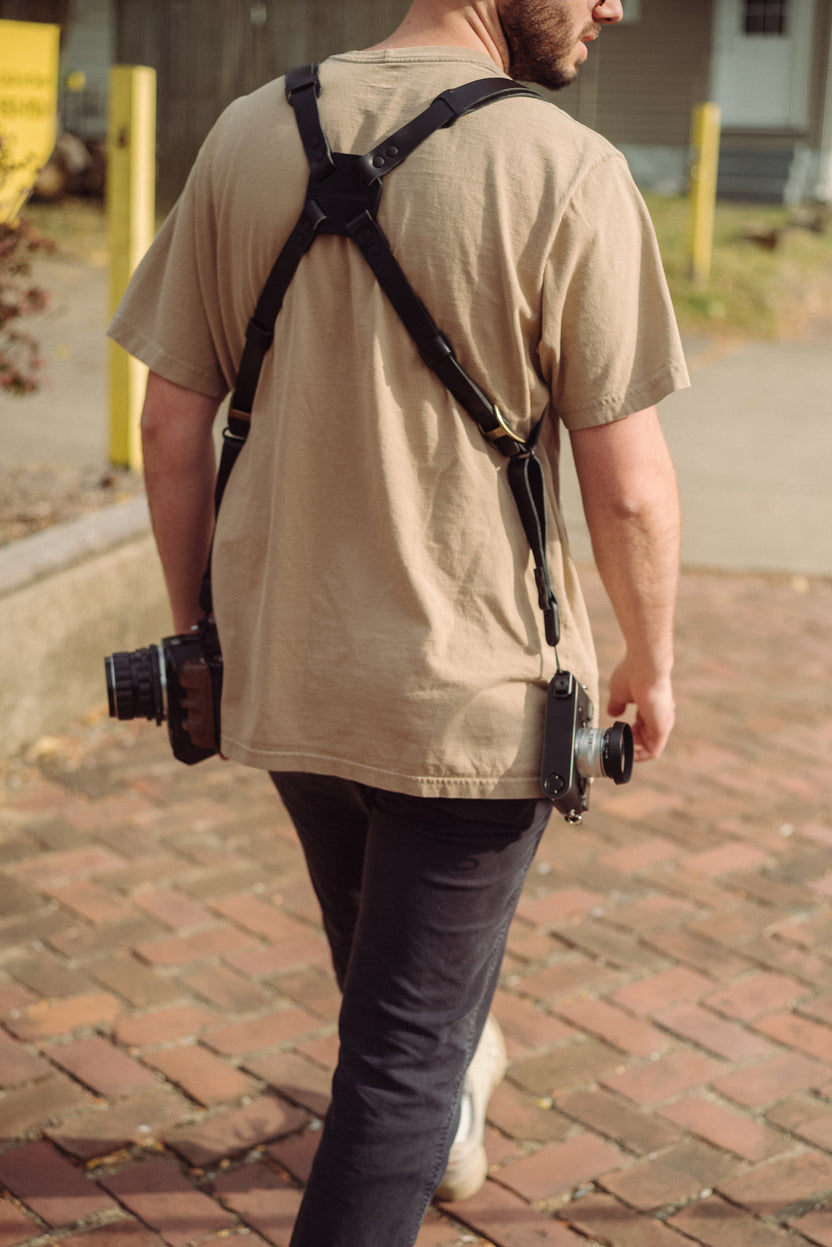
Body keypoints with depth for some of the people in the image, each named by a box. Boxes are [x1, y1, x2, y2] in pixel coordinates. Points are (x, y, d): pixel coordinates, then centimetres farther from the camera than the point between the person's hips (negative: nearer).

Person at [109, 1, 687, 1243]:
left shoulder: (247, 136, -3)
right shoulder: (566, 172, -17)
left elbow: (172, 427, 0)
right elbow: (628, 487, -15)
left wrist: (198, 625, 13)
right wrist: (651, 665, 2)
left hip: (280, 669, 6)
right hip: (475, 687, -5)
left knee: (379, 947, 30)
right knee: (404, 1042, 10)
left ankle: (448, 1114, 58)